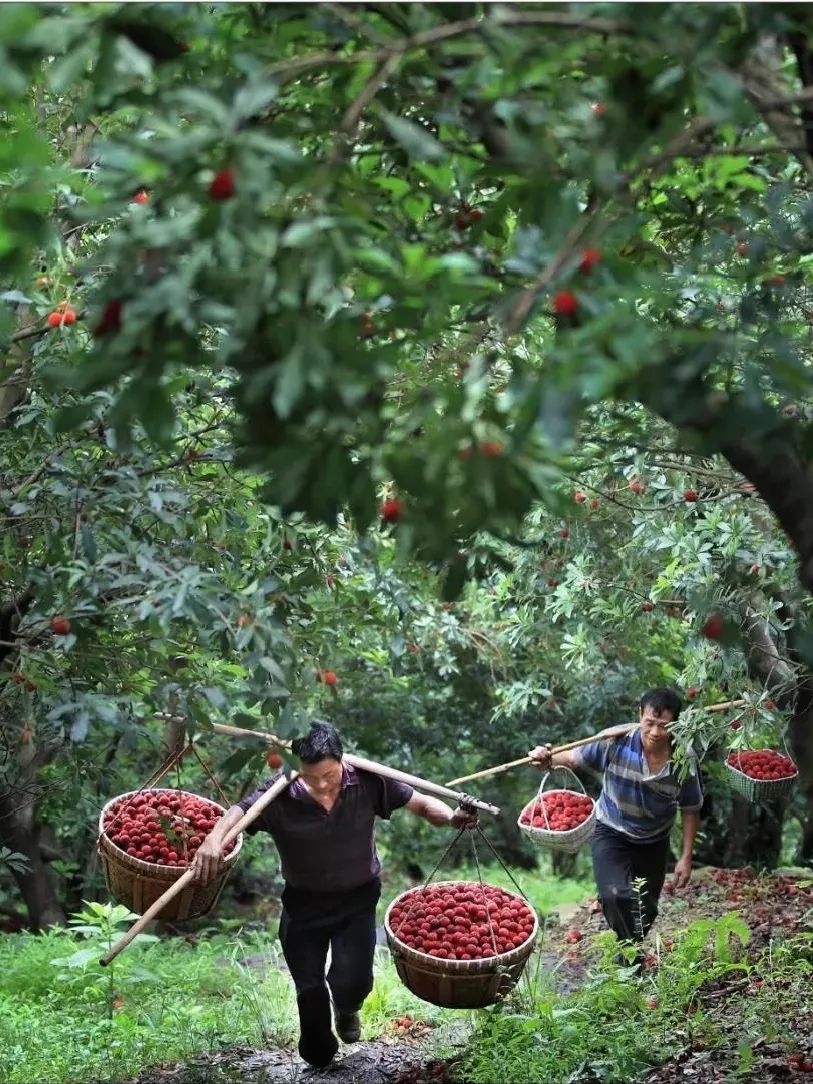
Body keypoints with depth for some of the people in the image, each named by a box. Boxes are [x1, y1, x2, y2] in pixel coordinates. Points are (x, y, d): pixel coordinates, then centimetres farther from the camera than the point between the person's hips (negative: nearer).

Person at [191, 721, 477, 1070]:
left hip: (357, 899, 0)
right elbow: (238, 812, -35)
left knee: (352, 982, -10)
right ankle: (318, 1061, 39)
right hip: (303, 903, 0)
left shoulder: (367, 781, -20)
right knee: (309, 989, 10)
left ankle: (346, 1009, 30)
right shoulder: (280, 793, -25)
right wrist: (214, 838, -57)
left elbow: (419, 803, -9)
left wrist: (451, 817, -29)